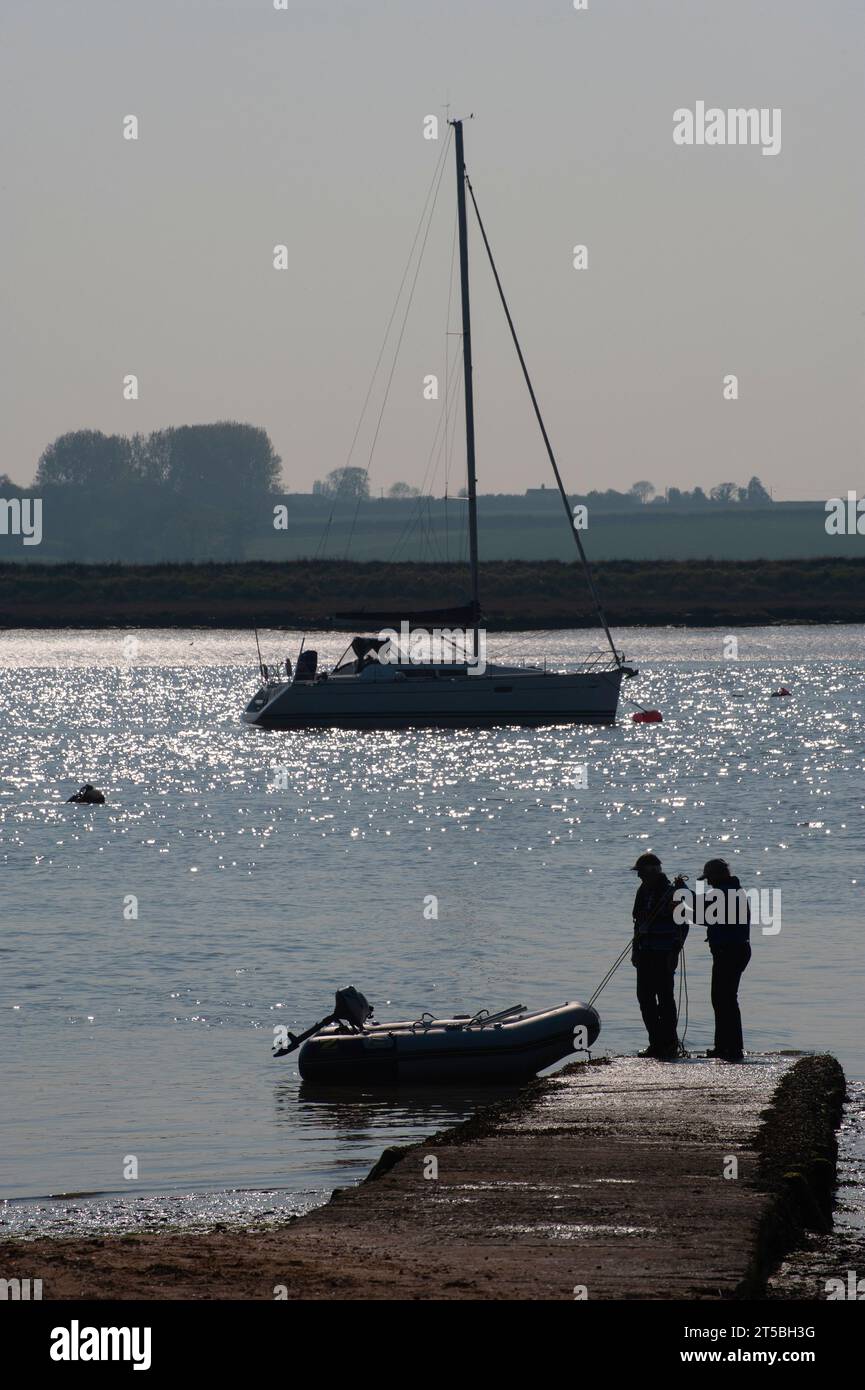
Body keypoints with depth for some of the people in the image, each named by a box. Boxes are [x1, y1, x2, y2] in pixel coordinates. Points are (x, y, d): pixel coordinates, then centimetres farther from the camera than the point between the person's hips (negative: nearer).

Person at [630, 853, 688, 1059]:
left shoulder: (672, 893, -9)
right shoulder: (643, 891, 14)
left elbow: (682, 925, -10)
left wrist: (675, 951, -16)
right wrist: (636, 949, 17)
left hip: (664, 954, -8)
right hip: (645, 953, 8)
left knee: (665, 997, -6)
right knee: (645, 997, 6)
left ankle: (670, 1043, 0)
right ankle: (656, 1043, 13)